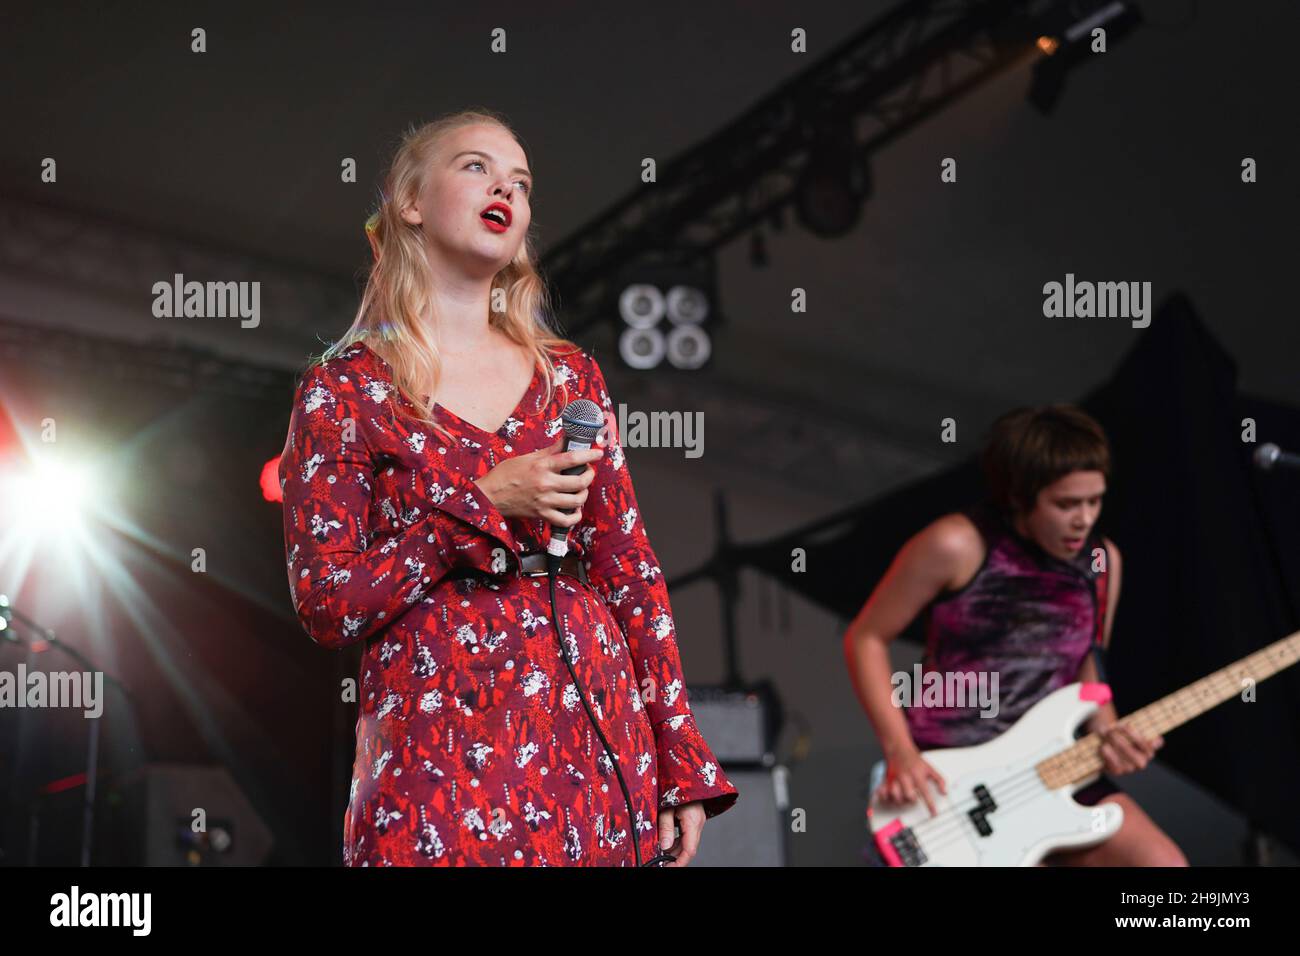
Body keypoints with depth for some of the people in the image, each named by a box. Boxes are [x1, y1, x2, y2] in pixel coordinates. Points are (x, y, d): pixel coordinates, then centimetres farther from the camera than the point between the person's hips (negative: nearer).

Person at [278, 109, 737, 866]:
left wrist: (683, 767, 4)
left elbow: (631, 574, 9)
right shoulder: (344, 391, 0)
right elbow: (327, 606, -6)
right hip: (440, 768, -3)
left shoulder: (569, 374, 10)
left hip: (594, 745, 4)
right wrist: (482, 507, -14)